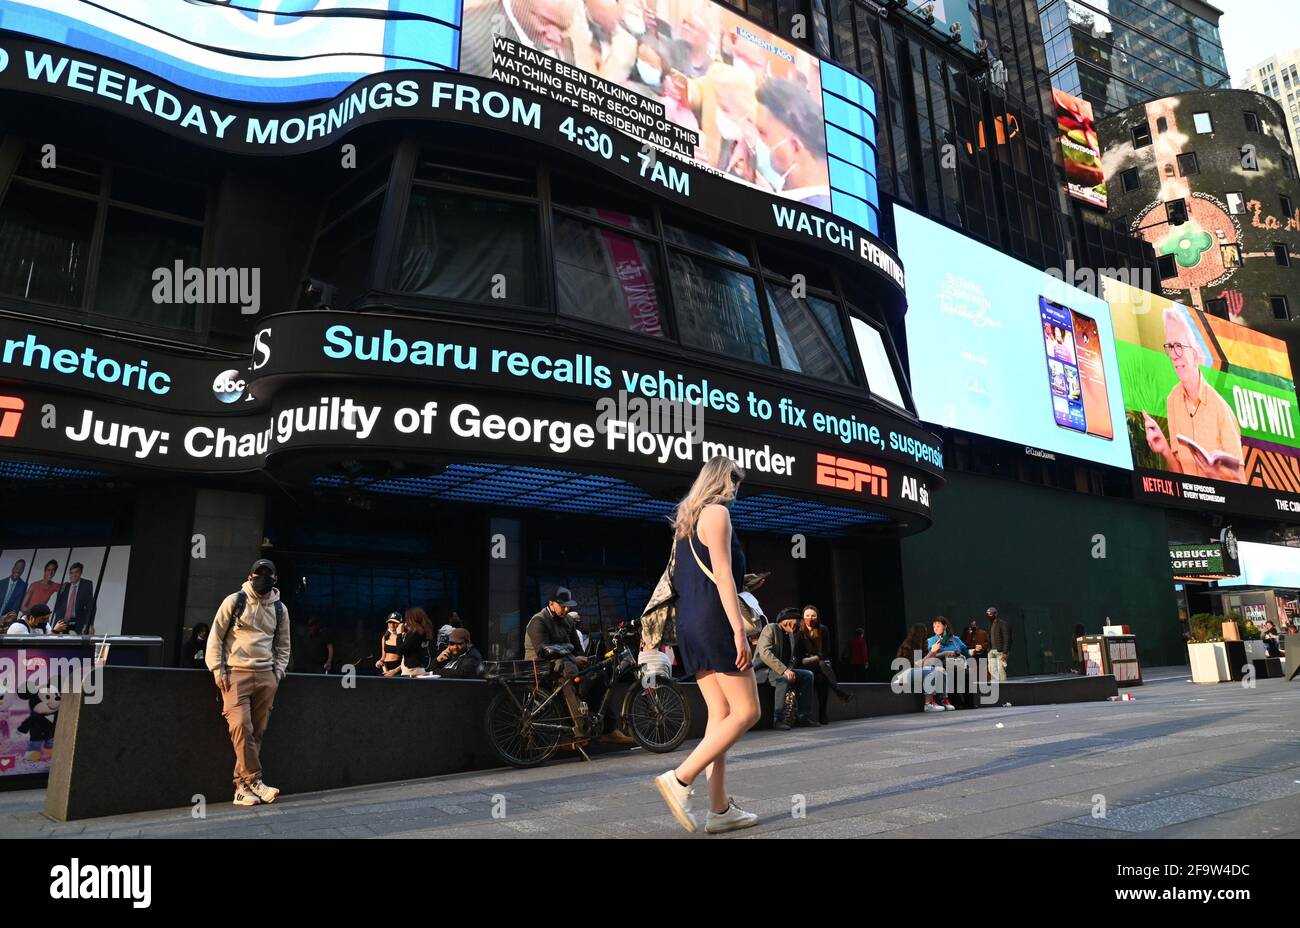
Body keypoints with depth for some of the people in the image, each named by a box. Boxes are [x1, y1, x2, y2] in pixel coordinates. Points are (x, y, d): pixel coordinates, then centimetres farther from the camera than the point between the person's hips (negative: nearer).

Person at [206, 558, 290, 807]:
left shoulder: (280, 609, 13)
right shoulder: (235, 601, 2)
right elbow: (215, 637, 2)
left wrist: (278, 673, 8)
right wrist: (218, 671, -5)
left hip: (266, 675, 3)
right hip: (236, 674, -3)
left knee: (257, 732, 0)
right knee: (241, 726, -17)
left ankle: (242, 785, 5)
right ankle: (254, 781, -11)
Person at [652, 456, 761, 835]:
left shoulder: (687, 519, 21)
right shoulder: (717, 512, -6)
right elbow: (722, 576, -15)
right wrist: (739, 630, -18)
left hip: (690, 625, 9)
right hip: (715, 620, -9)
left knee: (720, 714, 9)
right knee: (747, 712, -4)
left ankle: (720, 809, 8)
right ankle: (680, 779, -11)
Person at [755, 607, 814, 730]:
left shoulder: (792, 634, 13)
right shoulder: (770, 629, -13)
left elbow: (792, 656, 17)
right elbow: (764, 653, -27)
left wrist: (789, 670, -7)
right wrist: (784, 670, -33)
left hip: (782, 670, 9)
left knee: (807, 675, -2)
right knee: (784, 678, -35)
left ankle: (802, 717, -2)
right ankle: (778, 719, -28)